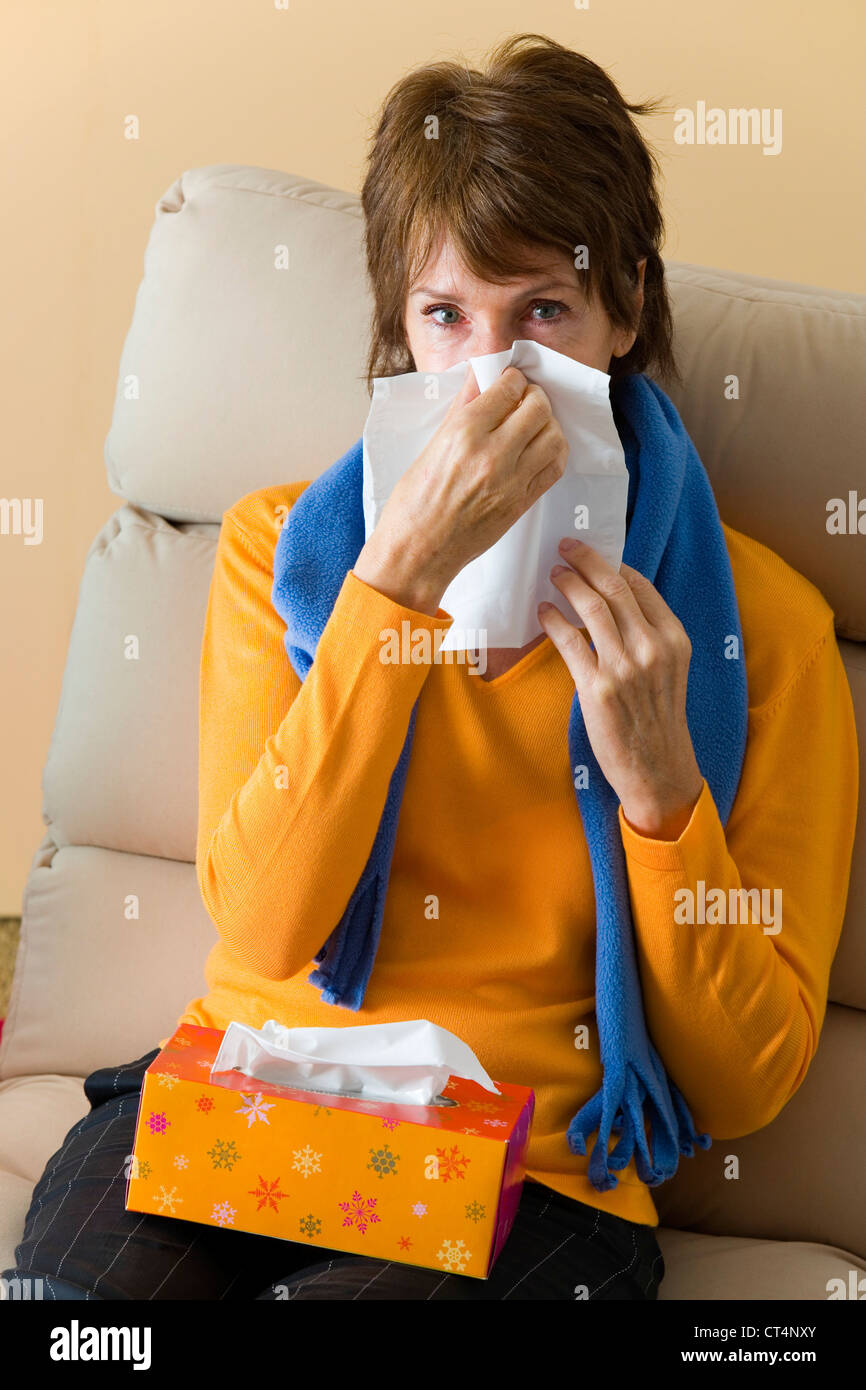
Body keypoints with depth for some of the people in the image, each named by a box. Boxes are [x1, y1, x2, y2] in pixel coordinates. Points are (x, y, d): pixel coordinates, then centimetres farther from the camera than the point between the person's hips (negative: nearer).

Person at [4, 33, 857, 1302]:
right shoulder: (281, 542, 8)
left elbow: (745, 1087, 0)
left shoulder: (759, 617, 1)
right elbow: (263, 926, -9)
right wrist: (402, 573, -16)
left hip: (527, 1174, -1)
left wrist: (657, 779, -15)